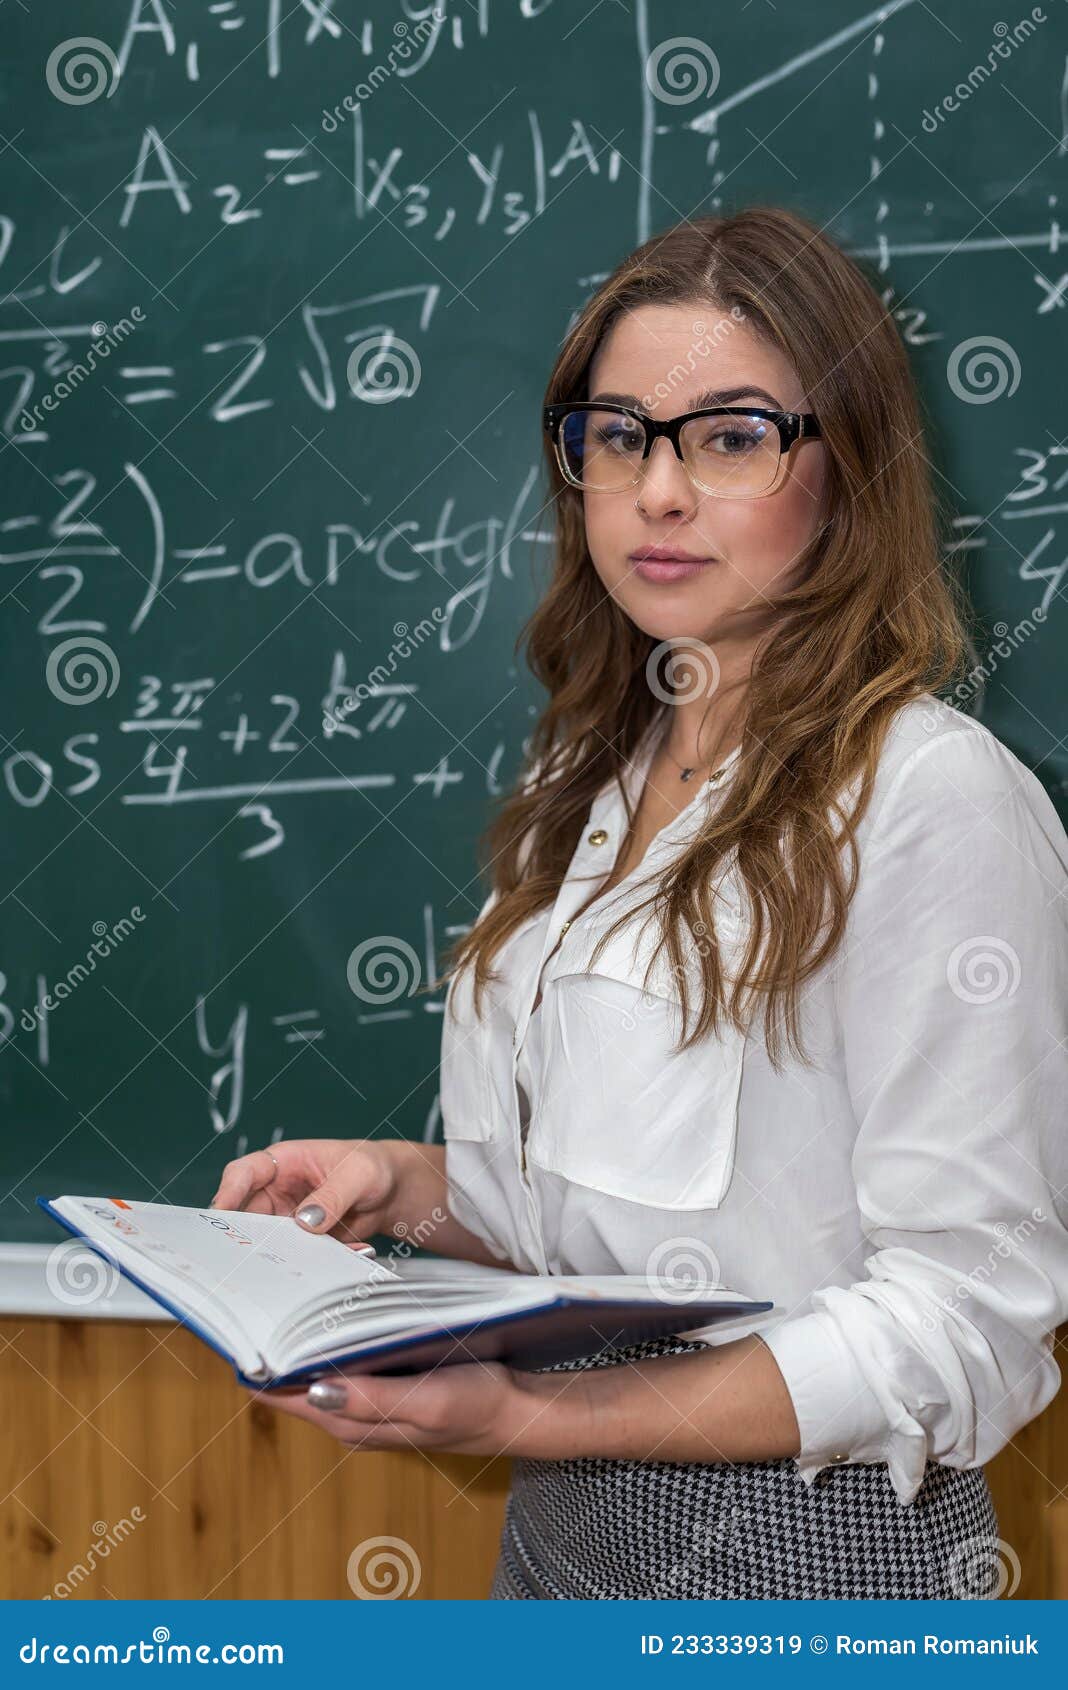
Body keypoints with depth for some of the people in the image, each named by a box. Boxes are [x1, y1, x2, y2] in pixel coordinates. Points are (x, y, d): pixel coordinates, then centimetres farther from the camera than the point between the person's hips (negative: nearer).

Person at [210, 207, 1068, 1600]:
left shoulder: (935, 797, -18)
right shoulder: (599, 784, 6)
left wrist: (532, 1415, -25)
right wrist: (403, 1185, -4)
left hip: (811, 1544, -6)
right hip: (563, 1527, 7)